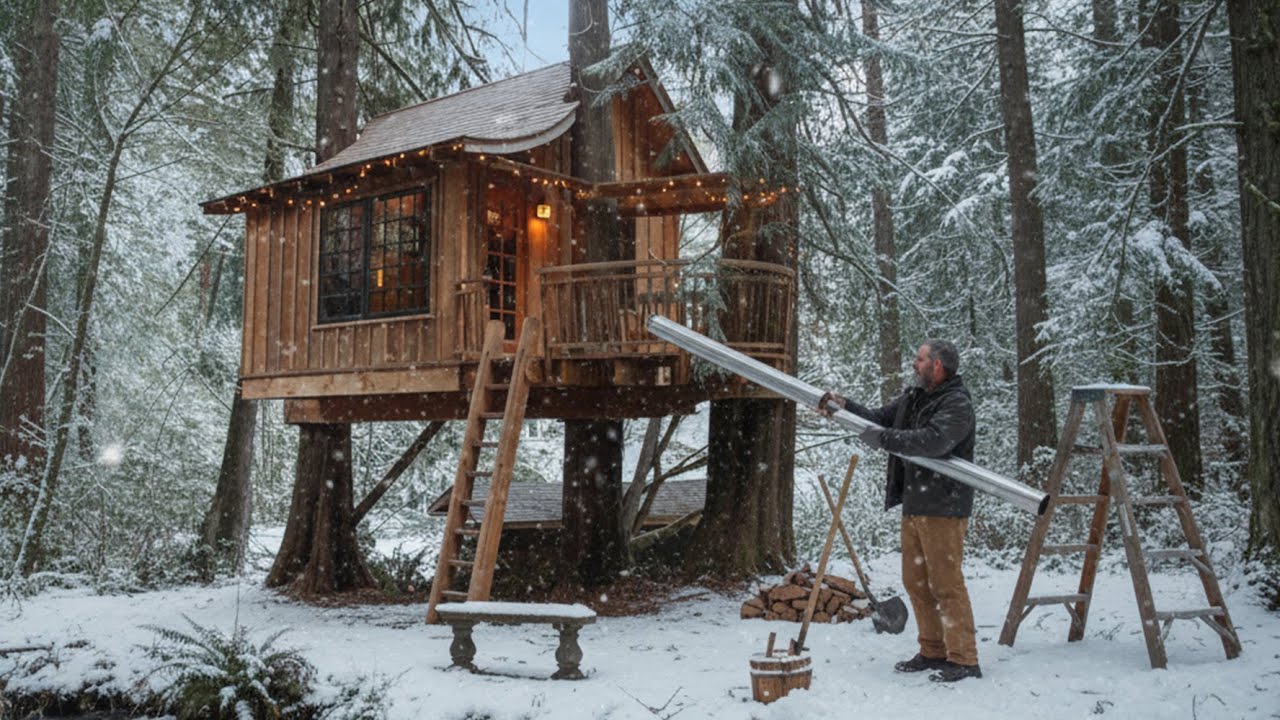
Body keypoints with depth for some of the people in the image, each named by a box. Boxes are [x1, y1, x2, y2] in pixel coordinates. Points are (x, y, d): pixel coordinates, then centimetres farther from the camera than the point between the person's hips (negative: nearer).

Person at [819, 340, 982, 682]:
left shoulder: (957, 403, -13)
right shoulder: (913, 398, 15)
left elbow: (933, 441, -28)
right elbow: (881, 418, 18)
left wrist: (883, 438, -23)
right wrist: (844, 406, 3)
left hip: (943, 508, -9)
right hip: (913, 505, 9)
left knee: (946, 584, -6)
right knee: (915, 581, 13)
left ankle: (964, 660, 2)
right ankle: (933, 652, 23)